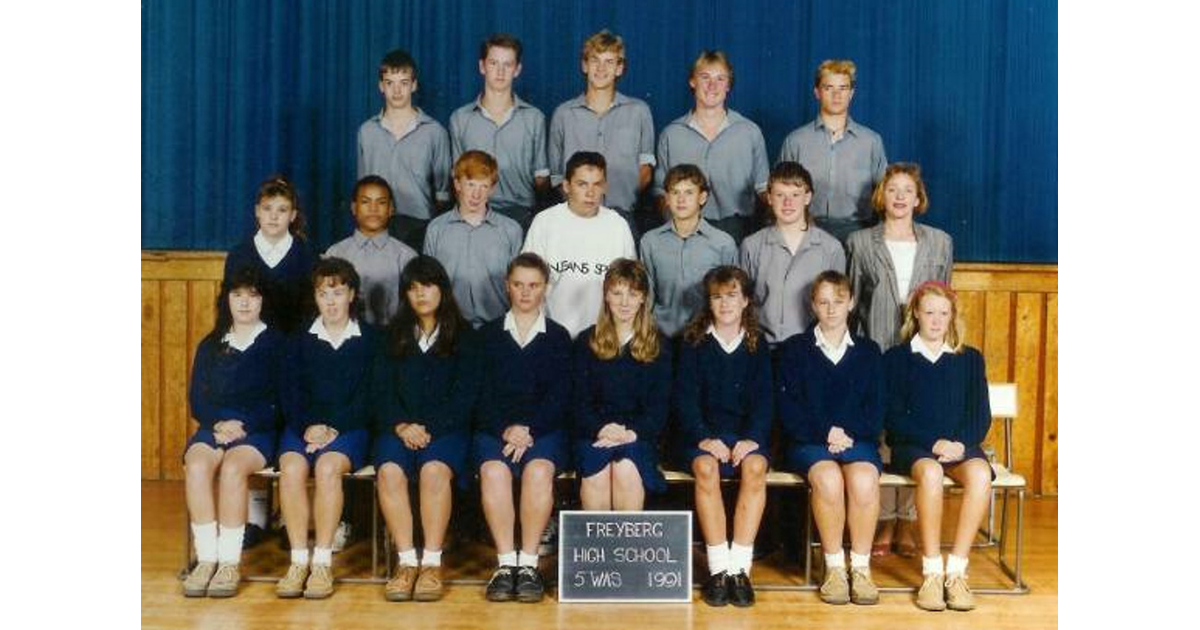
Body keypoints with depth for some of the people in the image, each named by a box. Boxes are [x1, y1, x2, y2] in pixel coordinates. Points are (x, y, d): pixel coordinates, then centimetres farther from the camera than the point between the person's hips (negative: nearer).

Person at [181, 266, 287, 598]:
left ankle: (230, 562, -29)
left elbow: (279, 401, 1)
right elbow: (196, 400, 12)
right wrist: (218, 423, -8)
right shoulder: (209, 345, 20)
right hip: (213, 427, 3)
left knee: (233, 468, -34)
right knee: (197, 465, -30)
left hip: (257, 431, -3)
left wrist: (242, 425, -12)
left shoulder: (276, 344, 9)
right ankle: (206, 558, -28)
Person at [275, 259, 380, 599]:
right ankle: (298, 561, -25)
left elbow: (368, 396, 0)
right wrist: (308, 426, -11)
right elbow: (292, 394, 9)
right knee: (291, 467, -29)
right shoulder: (300, 341, 17)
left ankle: (323, 562, -28)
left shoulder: (370, 339, 8)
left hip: (350, 428, -2)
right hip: (304, 426, 2)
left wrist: (333, 429, -12)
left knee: (328, 466, -33)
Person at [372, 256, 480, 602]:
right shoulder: (394, 335, 19)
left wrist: (428, 428, -11)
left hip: (446, 428, -2)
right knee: (389, 471, -30)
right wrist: (401, 426, -9)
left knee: (434, 470, -34)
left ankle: (432, 563, -30)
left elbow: (465, 392, 1)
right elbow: (381, 389, 10)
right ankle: (407, 561, -28)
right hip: (399, 427, 2)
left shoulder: (463, 334, 11)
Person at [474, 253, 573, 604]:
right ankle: (505, 563, -27)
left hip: (544, 428, 0)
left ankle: (529, 562, -26)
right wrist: (506, 429, -13)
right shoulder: (488, 335, 16)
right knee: (493, 470, -31)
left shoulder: (558, 337, 14)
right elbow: (481, 392, 5)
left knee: (539, 470, -32)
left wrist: (528, 429, -13)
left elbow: (560, 395, 3)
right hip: (495, 427, 1)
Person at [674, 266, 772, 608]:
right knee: (706, 467, -33)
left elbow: (764, 399, 4)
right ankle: (718, 569, -30)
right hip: (703, 432, -1)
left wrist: (751, 438, -14)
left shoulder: (758, 346, 13)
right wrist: (703, 437, -16)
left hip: (747, 433, 1)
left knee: (755, 467, -32)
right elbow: (685, 397, 0)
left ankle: (740, 568, -30)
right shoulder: (694, 343, 9)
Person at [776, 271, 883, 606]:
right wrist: (825, 432, -11)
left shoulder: (868, 351, 18)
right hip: (808, 441, -1)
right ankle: (835, 567, -20)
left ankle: (861, 567, -19)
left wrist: (847, 432, -9)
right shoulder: (793, 349, 13)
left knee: (864, 479, -32)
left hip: (857, 439, 1)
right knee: (828, 477, -34)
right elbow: (788, 409, 3)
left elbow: (876, 410, 9)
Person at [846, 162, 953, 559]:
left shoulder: (940, 243, 12)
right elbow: (852, 303, 9)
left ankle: (906, 524, 9)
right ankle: (884, 522, 9)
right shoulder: (860, 243, 7)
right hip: (876, 356, -1)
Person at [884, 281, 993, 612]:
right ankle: (932, 572, -32)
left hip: (961, 446, 2)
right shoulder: (897, 358, 10)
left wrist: (961, 444, -10)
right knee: (931, 472, -37)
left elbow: (981, 415, 10)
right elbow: (894, 416, 2)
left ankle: (956, 570, -30)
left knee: (980, 473, -33)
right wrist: (934, 442, -12)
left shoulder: (970, 359, 17)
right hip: (913, 447, -2)